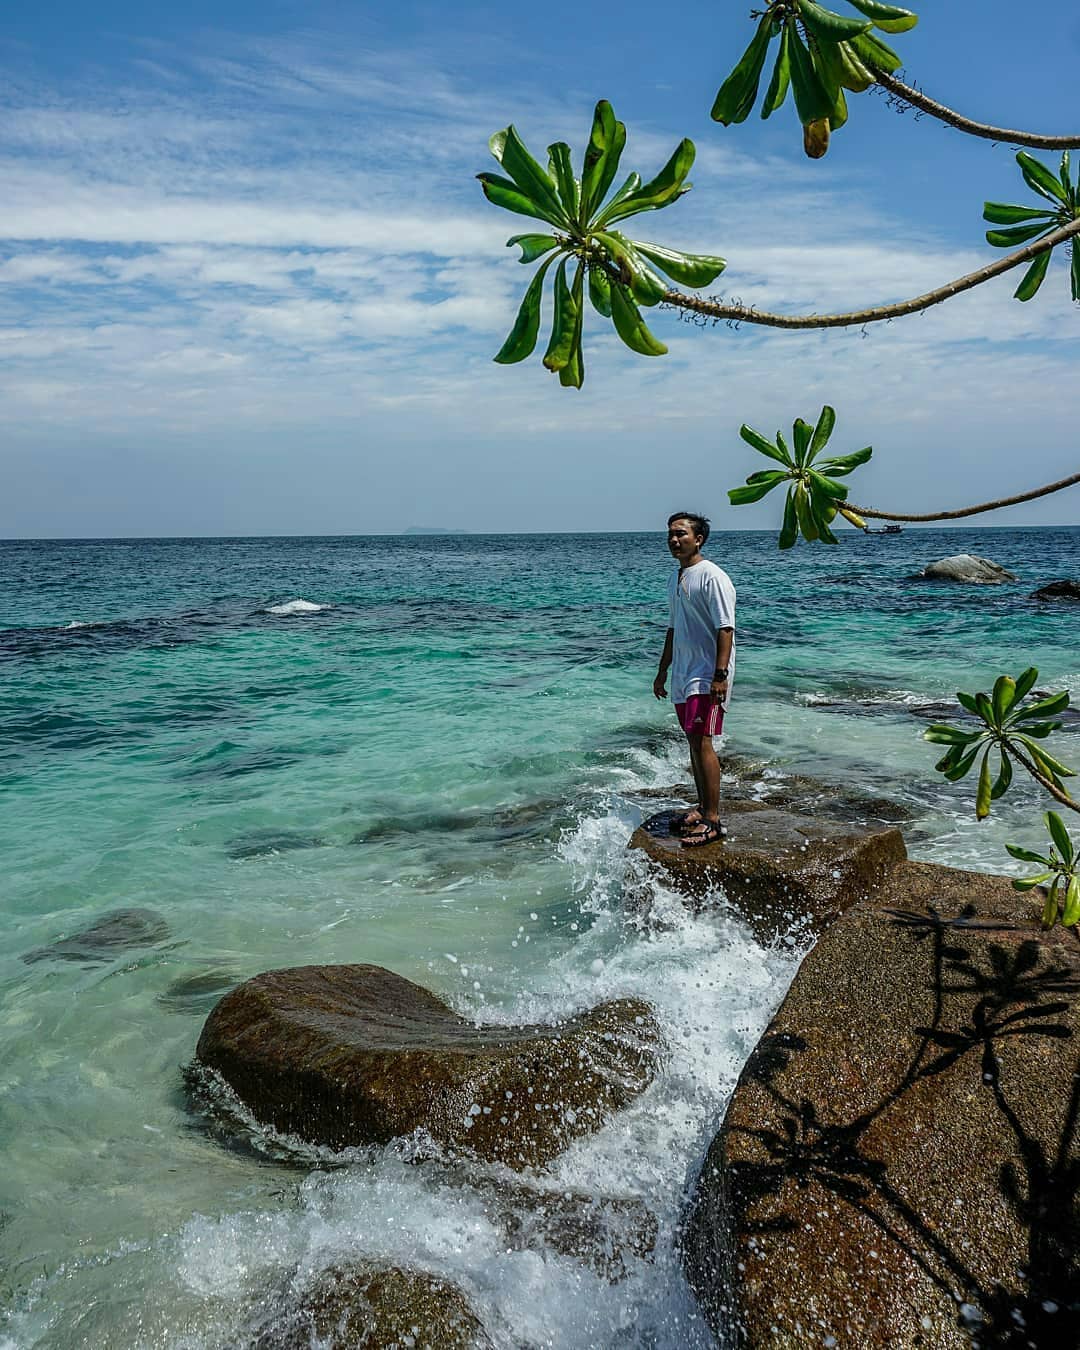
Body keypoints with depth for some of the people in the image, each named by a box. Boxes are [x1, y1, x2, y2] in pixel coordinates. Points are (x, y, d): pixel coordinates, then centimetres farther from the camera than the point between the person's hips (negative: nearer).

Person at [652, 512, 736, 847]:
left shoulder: (712, 577, -12)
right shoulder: (675, 578, 16)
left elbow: (725, 628, -17)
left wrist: (720, 675, -24)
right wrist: (663, 671, 24)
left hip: (707, 677, -9)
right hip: (682, 675, 9)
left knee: (701, 741, -13)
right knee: (693, 741, 13)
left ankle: (712, 820, -8)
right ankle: (702, 808, 24)